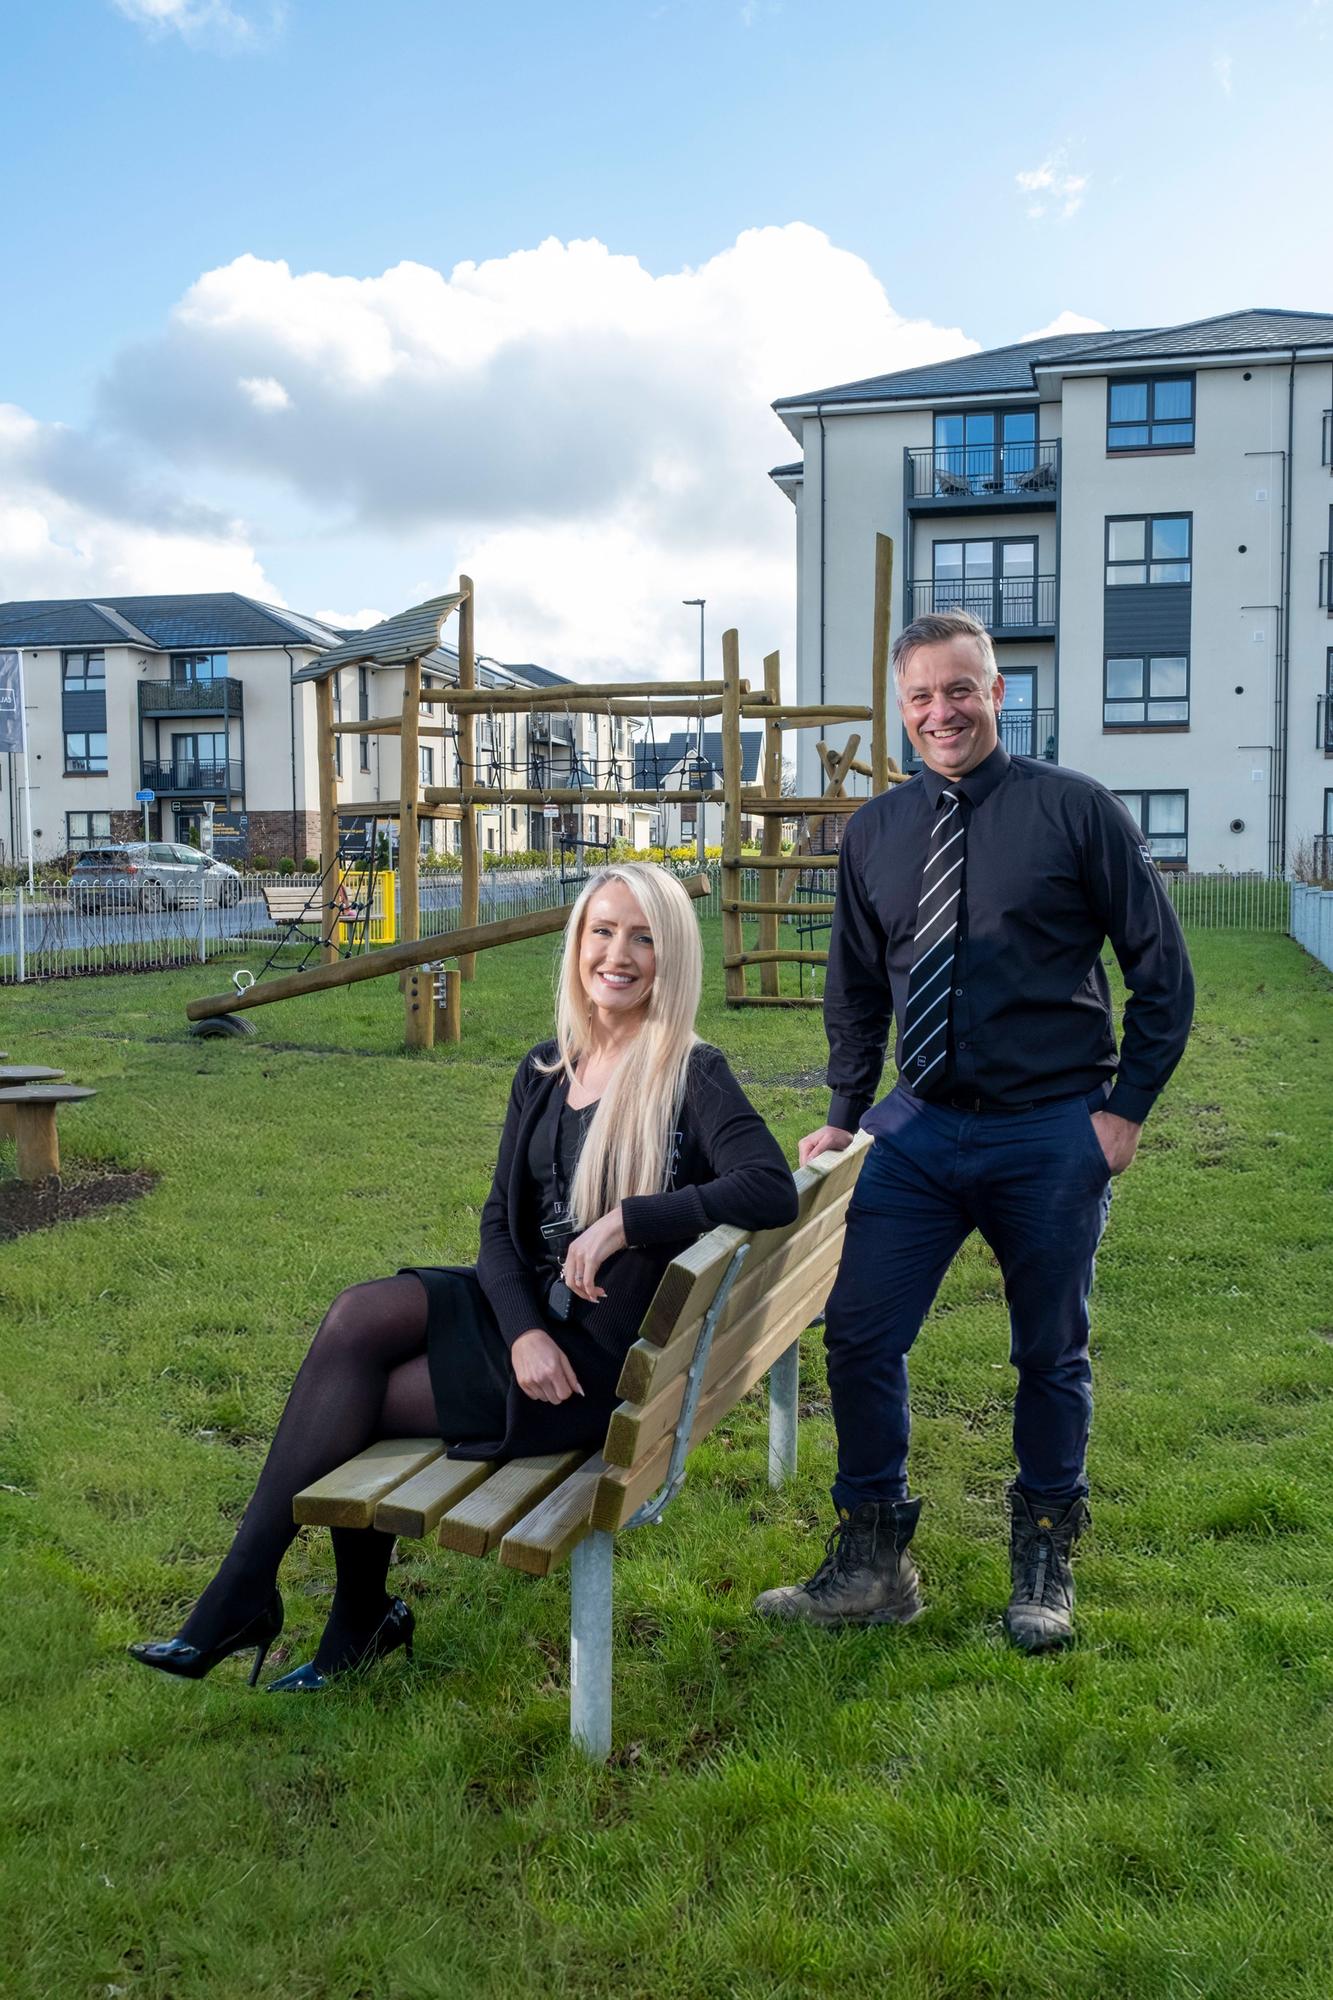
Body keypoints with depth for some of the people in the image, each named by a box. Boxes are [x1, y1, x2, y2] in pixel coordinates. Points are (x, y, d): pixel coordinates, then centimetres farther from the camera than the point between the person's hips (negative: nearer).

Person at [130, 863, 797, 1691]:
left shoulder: (692, 1076, -11)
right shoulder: (545, 1071, 8)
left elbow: (775, 1189, -26)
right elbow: (500, 1219, 4)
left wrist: (626, 1219, -29)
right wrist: (524, 1330, -14)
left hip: (605, 1358, -6)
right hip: (527, 1313, 6)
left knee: (348, 1400, -12)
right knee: (359, 1315, -19)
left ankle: (242, 1601, 7)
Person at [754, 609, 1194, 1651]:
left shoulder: (1077, 809, -6)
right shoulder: (875, 832, 6)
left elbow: (1163, 970, -2)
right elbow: (855, 990, 15)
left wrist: (1126, 1107, -7)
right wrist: (843, 1116, 8)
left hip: (1053, 1135, -3)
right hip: (919, 1127, 3)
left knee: (1051, 1356, 11)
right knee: (858, 1333, 0)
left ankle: (1044, 1565, 32)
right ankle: (873, 1563, 19)